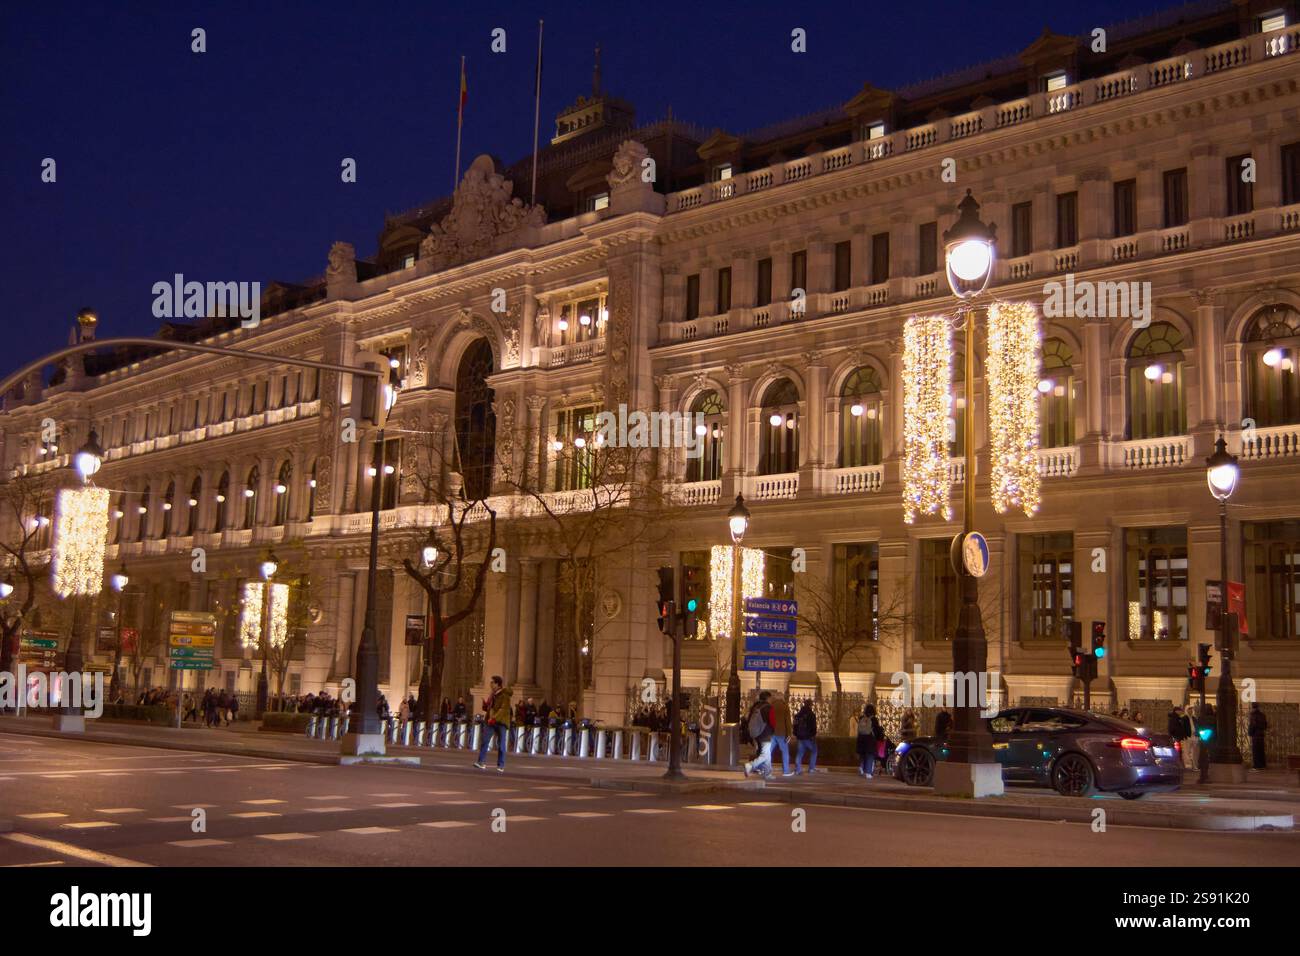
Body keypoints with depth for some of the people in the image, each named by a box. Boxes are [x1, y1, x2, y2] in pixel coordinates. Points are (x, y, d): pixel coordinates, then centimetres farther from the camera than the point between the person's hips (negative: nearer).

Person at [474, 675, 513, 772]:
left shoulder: (504, 695, -7)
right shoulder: (492, 695, 15)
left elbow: (504, 709, -17)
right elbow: (487, 708, 22)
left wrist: (494, 718, -26)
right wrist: (485, 703, 0)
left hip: (501, 722, -6)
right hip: (491, 721, 6)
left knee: (501, 745, -1)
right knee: (484, 741, -6)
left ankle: (501, 766, 4)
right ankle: (481, 762, -6)